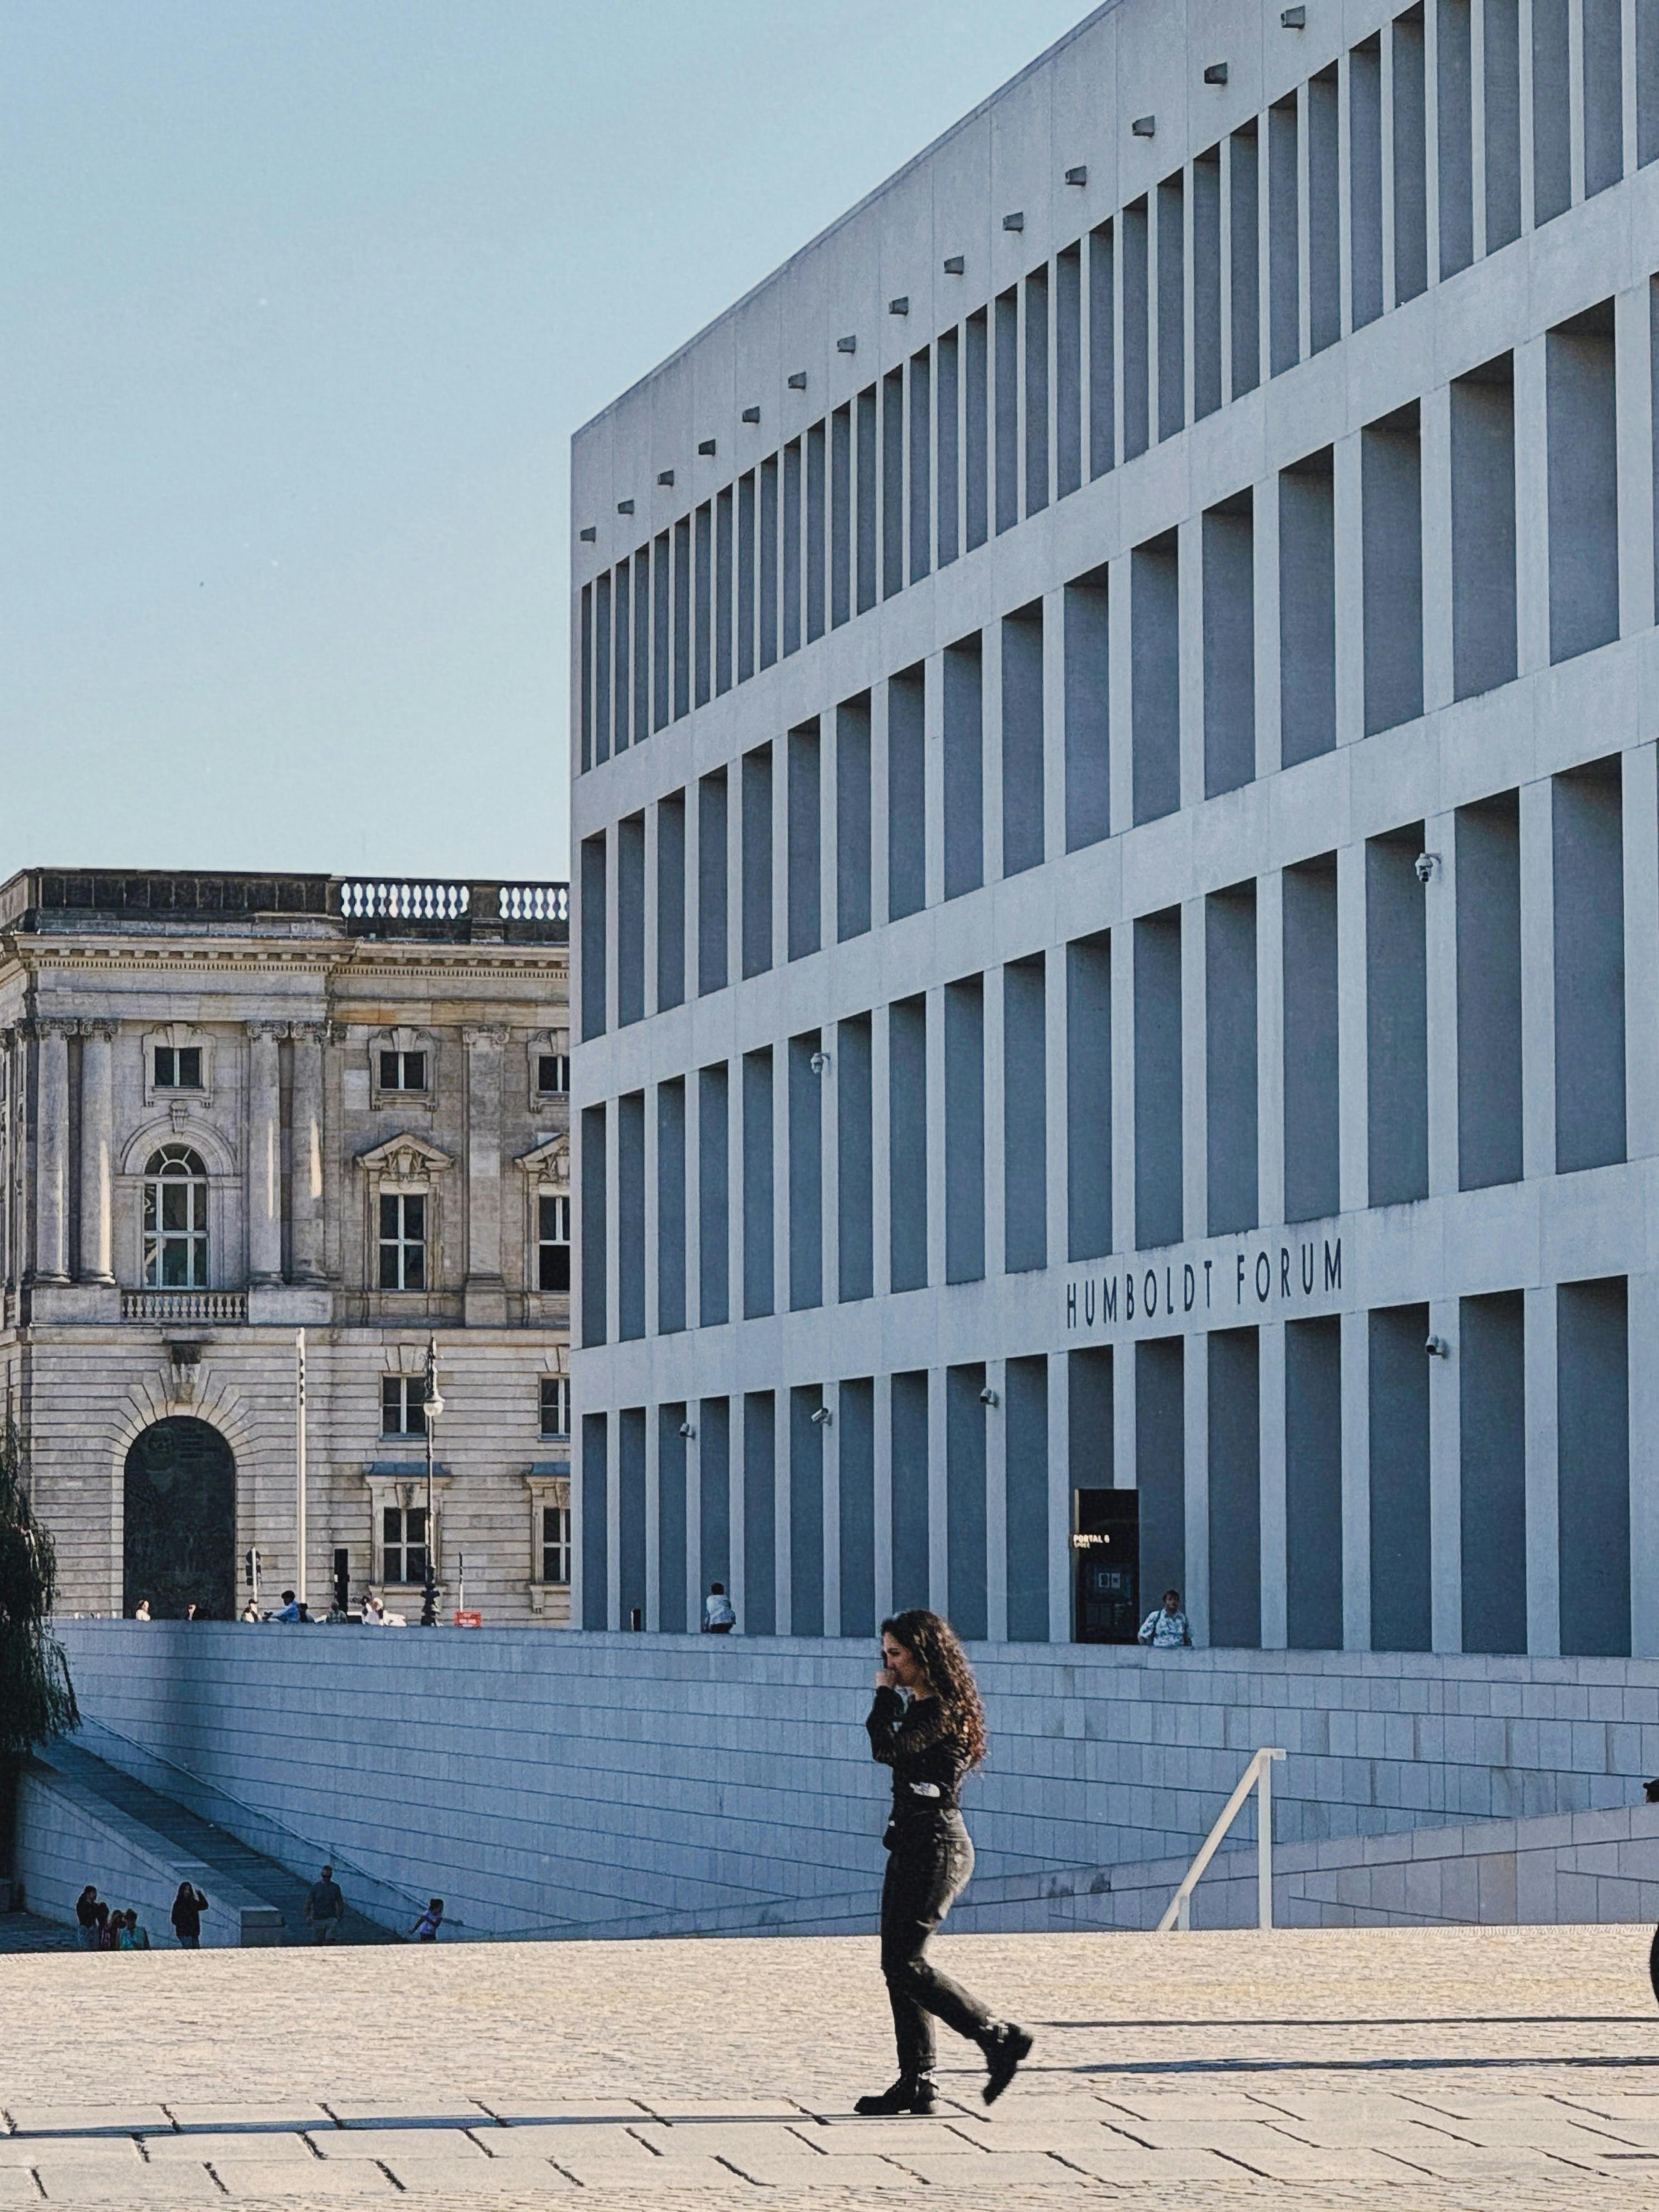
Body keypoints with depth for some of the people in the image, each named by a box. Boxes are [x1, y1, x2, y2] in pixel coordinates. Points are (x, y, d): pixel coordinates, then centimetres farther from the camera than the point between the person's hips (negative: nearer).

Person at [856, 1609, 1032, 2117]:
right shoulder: (916, 1707, 17)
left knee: (905, 1961, -13)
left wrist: (884, 1694, -13)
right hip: (912, 1845, 10)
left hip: (937, 1846, -10)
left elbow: (888, 1749, -25)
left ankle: (999, 2037, -6)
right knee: (899, 1964, 6)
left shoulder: (942, 1711, -14)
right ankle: (917, 2083, 6)